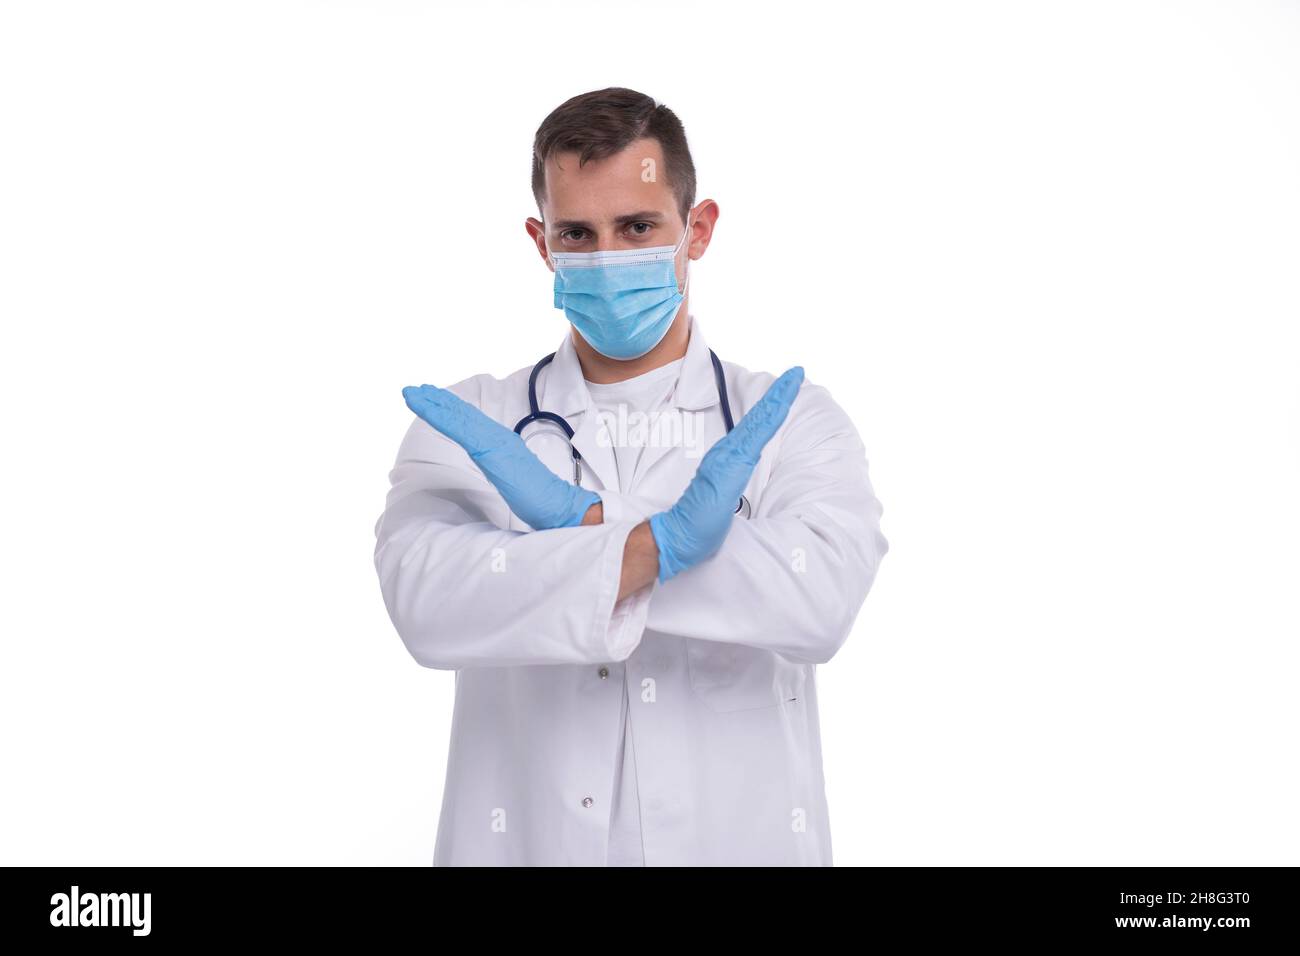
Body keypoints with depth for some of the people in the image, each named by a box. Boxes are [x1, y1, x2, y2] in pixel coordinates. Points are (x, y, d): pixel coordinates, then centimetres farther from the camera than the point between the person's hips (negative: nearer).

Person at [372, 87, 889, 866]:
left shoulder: (794, 419, -3)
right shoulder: (466, 427, -3)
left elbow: (824, 596, -21)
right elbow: (427, 604, -20)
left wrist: (577, 518, -24)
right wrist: (661, 543, -28)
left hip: (742, 840, 0)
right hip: (530, 837, 0)